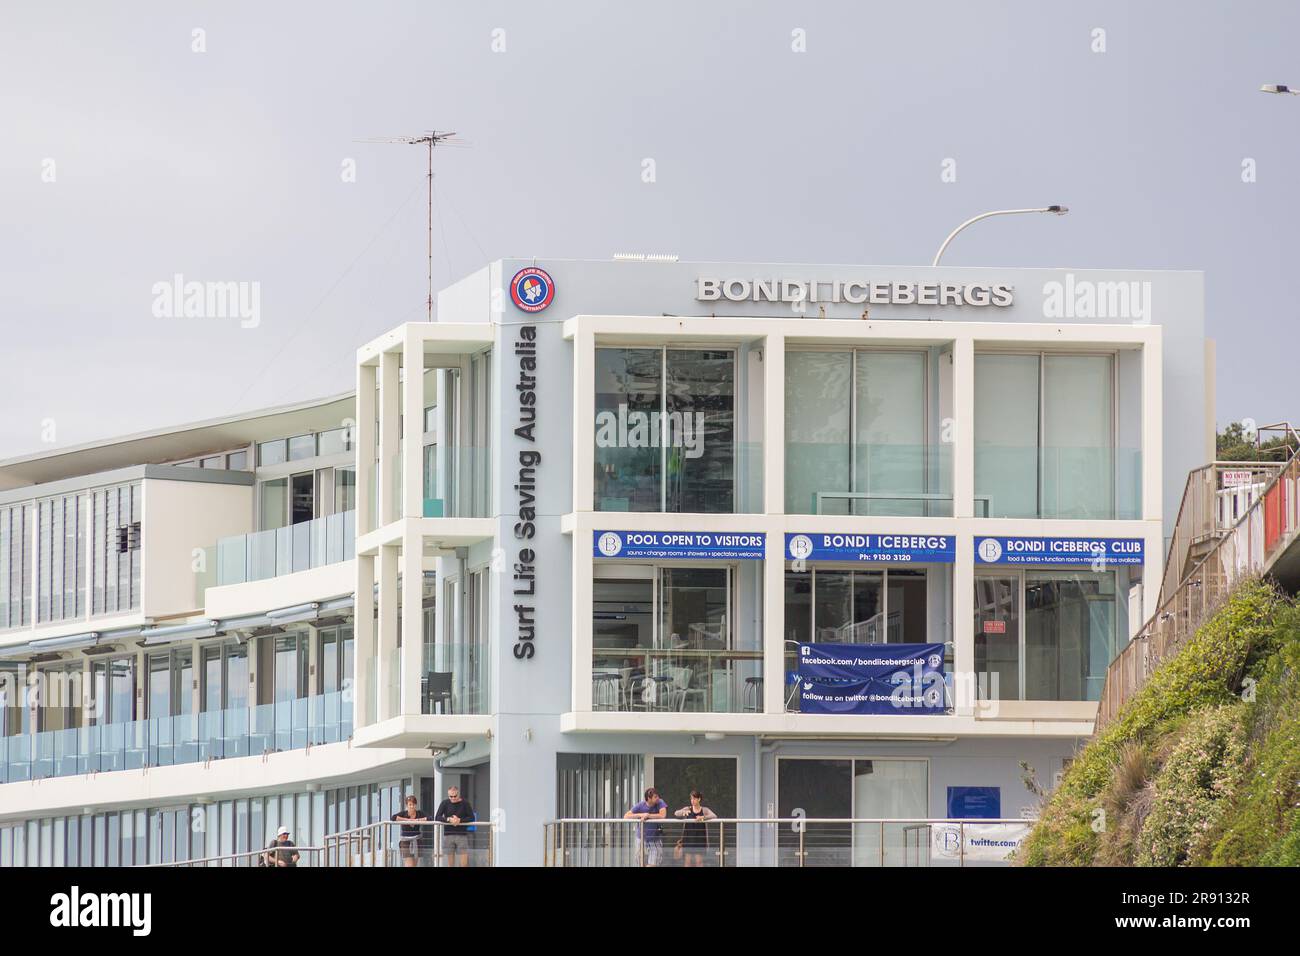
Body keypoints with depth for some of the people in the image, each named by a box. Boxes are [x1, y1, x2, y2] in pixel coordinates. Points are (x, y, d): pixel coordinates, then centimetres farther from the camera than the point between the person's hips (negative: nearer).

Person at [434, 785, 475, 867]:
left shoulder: (465, 803, 1)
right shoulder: (445, 804, 3)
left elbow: (471, 818, -2)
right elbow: (437, 817, -3)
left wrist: (460, 820, -17)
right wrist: (449, 819, -18)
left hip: (462, 835, -1)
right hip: (448, 835, 1)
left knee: (464, 863, -6)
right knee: (450, 863, 4)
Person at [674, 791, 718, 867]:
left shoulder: (704, 810, 0)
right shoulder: (688, 809, 3)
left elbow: (714, 816, -14)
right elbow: (676, 813, -10)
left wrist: (703, 817, -31)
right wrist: (683, 812, -34)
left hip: (700, 840, -1)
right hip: (688, 839, 1)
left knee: (699, 861, 0)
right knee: (687, 861, 2)